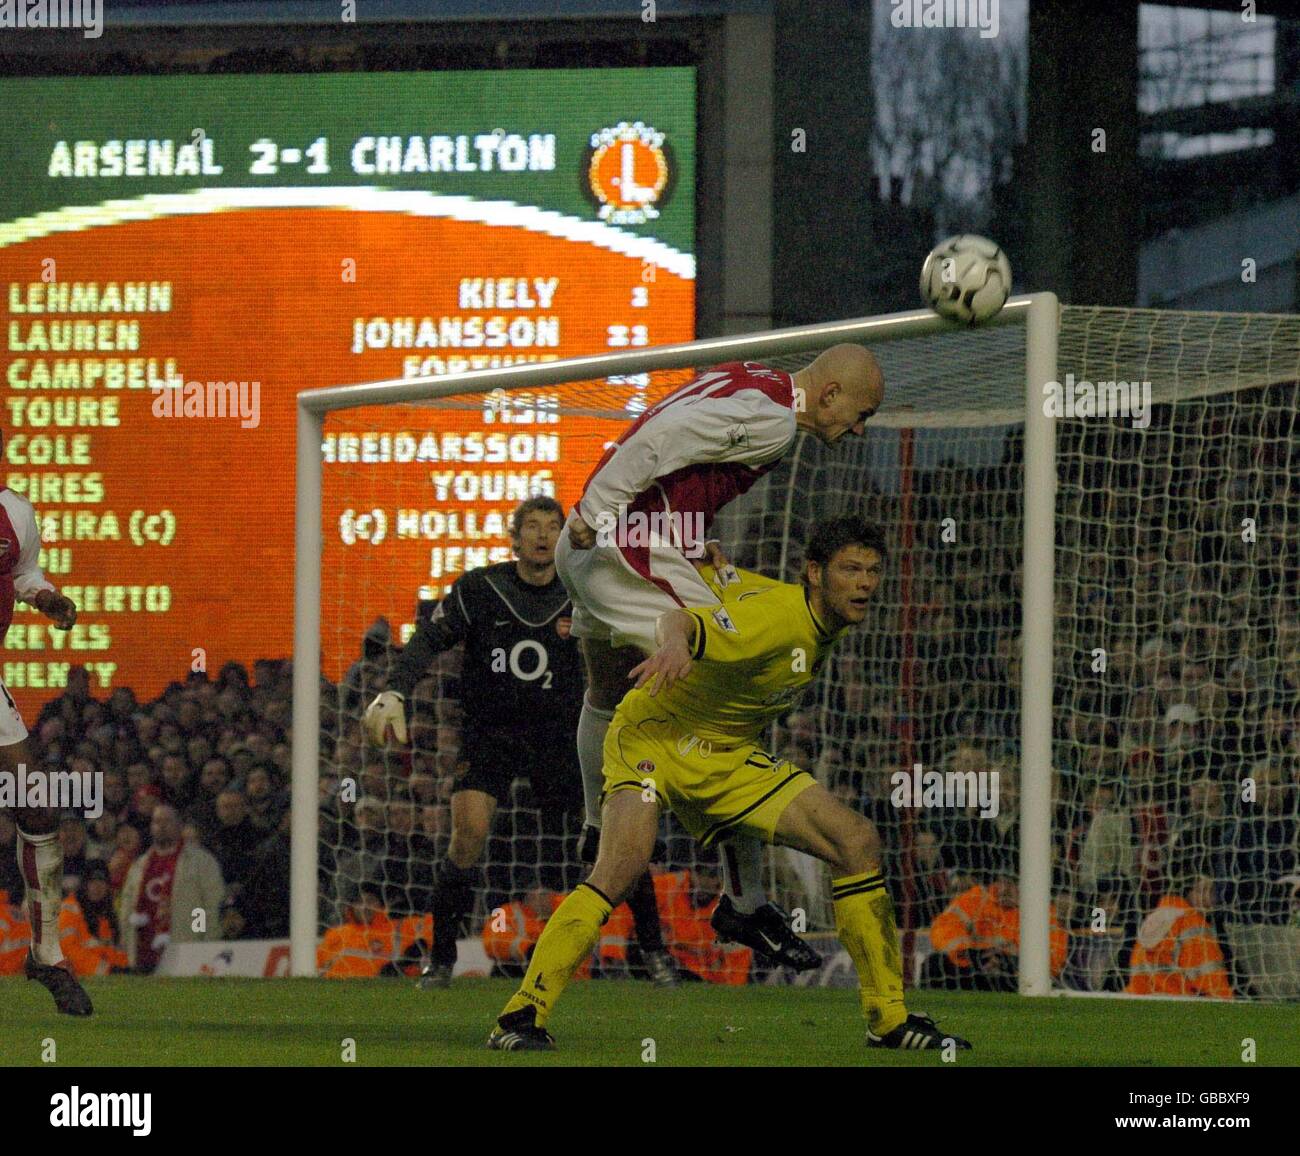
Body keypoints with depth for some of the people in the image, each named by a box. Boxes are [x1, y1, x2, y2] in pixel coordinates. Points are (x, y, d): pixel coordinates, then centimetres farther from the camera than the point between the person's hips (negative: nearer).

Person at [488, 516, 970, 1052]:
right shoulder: (773, 615, -26)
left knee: (858, 842, -3)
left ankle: (889, 1020, 5)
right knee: (623, 861, -33)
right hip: (656, 739, -8)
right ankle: (520, 1019, -29)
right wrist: (674, 641, -65)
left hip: (730, 757, 8)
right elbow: (679, 620, -45)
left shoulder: (829, 624, 0)